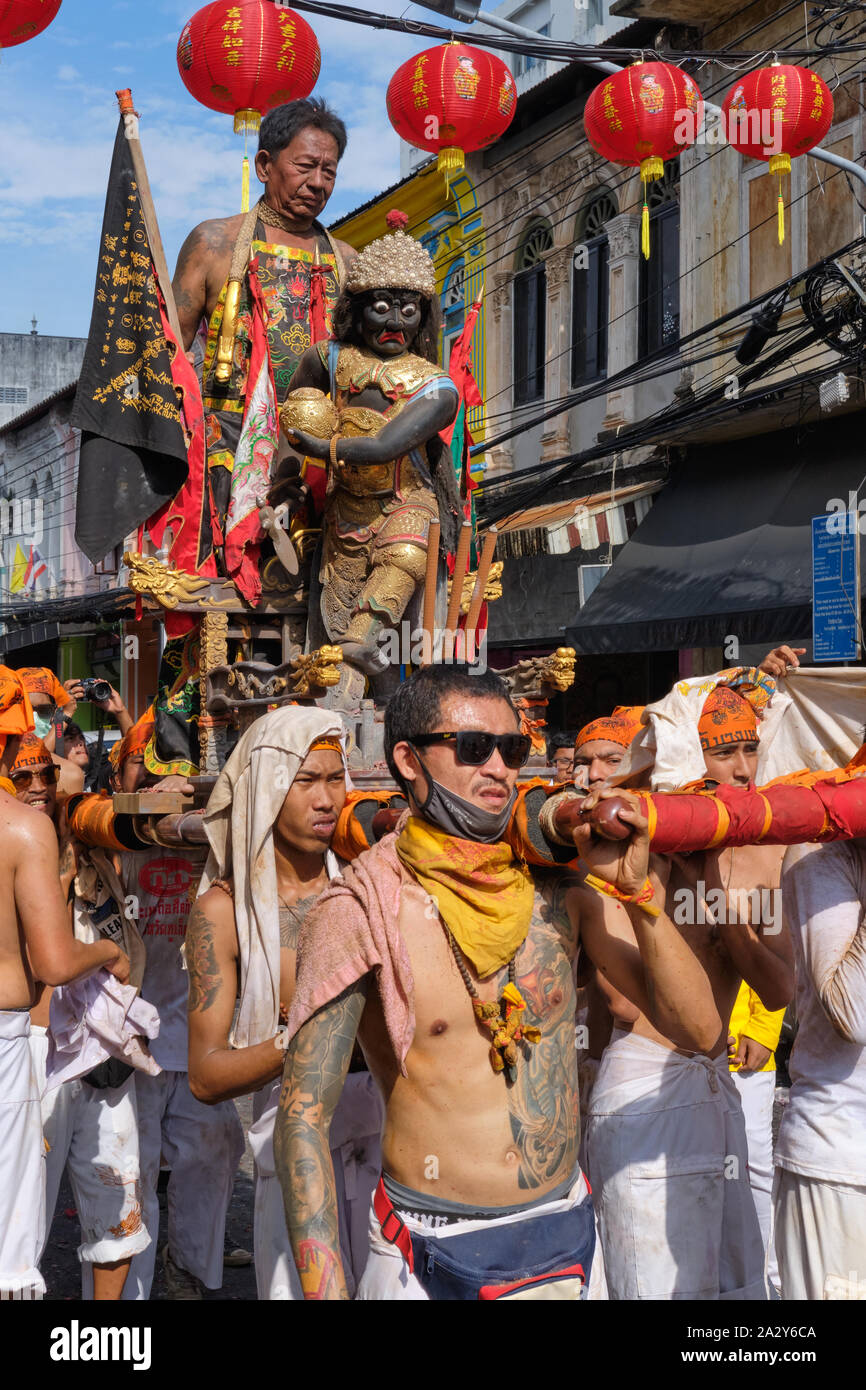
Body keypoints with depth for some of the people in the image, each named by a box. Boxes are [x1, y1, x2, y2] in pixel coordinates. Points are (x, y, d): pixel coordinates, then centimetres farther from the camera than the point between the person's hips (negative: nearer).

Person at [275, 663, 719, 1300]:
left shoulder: (557, 884, -2)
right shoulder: (361, 911, -13)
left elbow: (699, 1027, -3)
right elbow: (302, 1116, -12)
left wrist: (637, 890, -15)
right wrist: (327, 1289, -19)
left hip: (564, 1235, 4)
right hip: (427, 1257, -4)